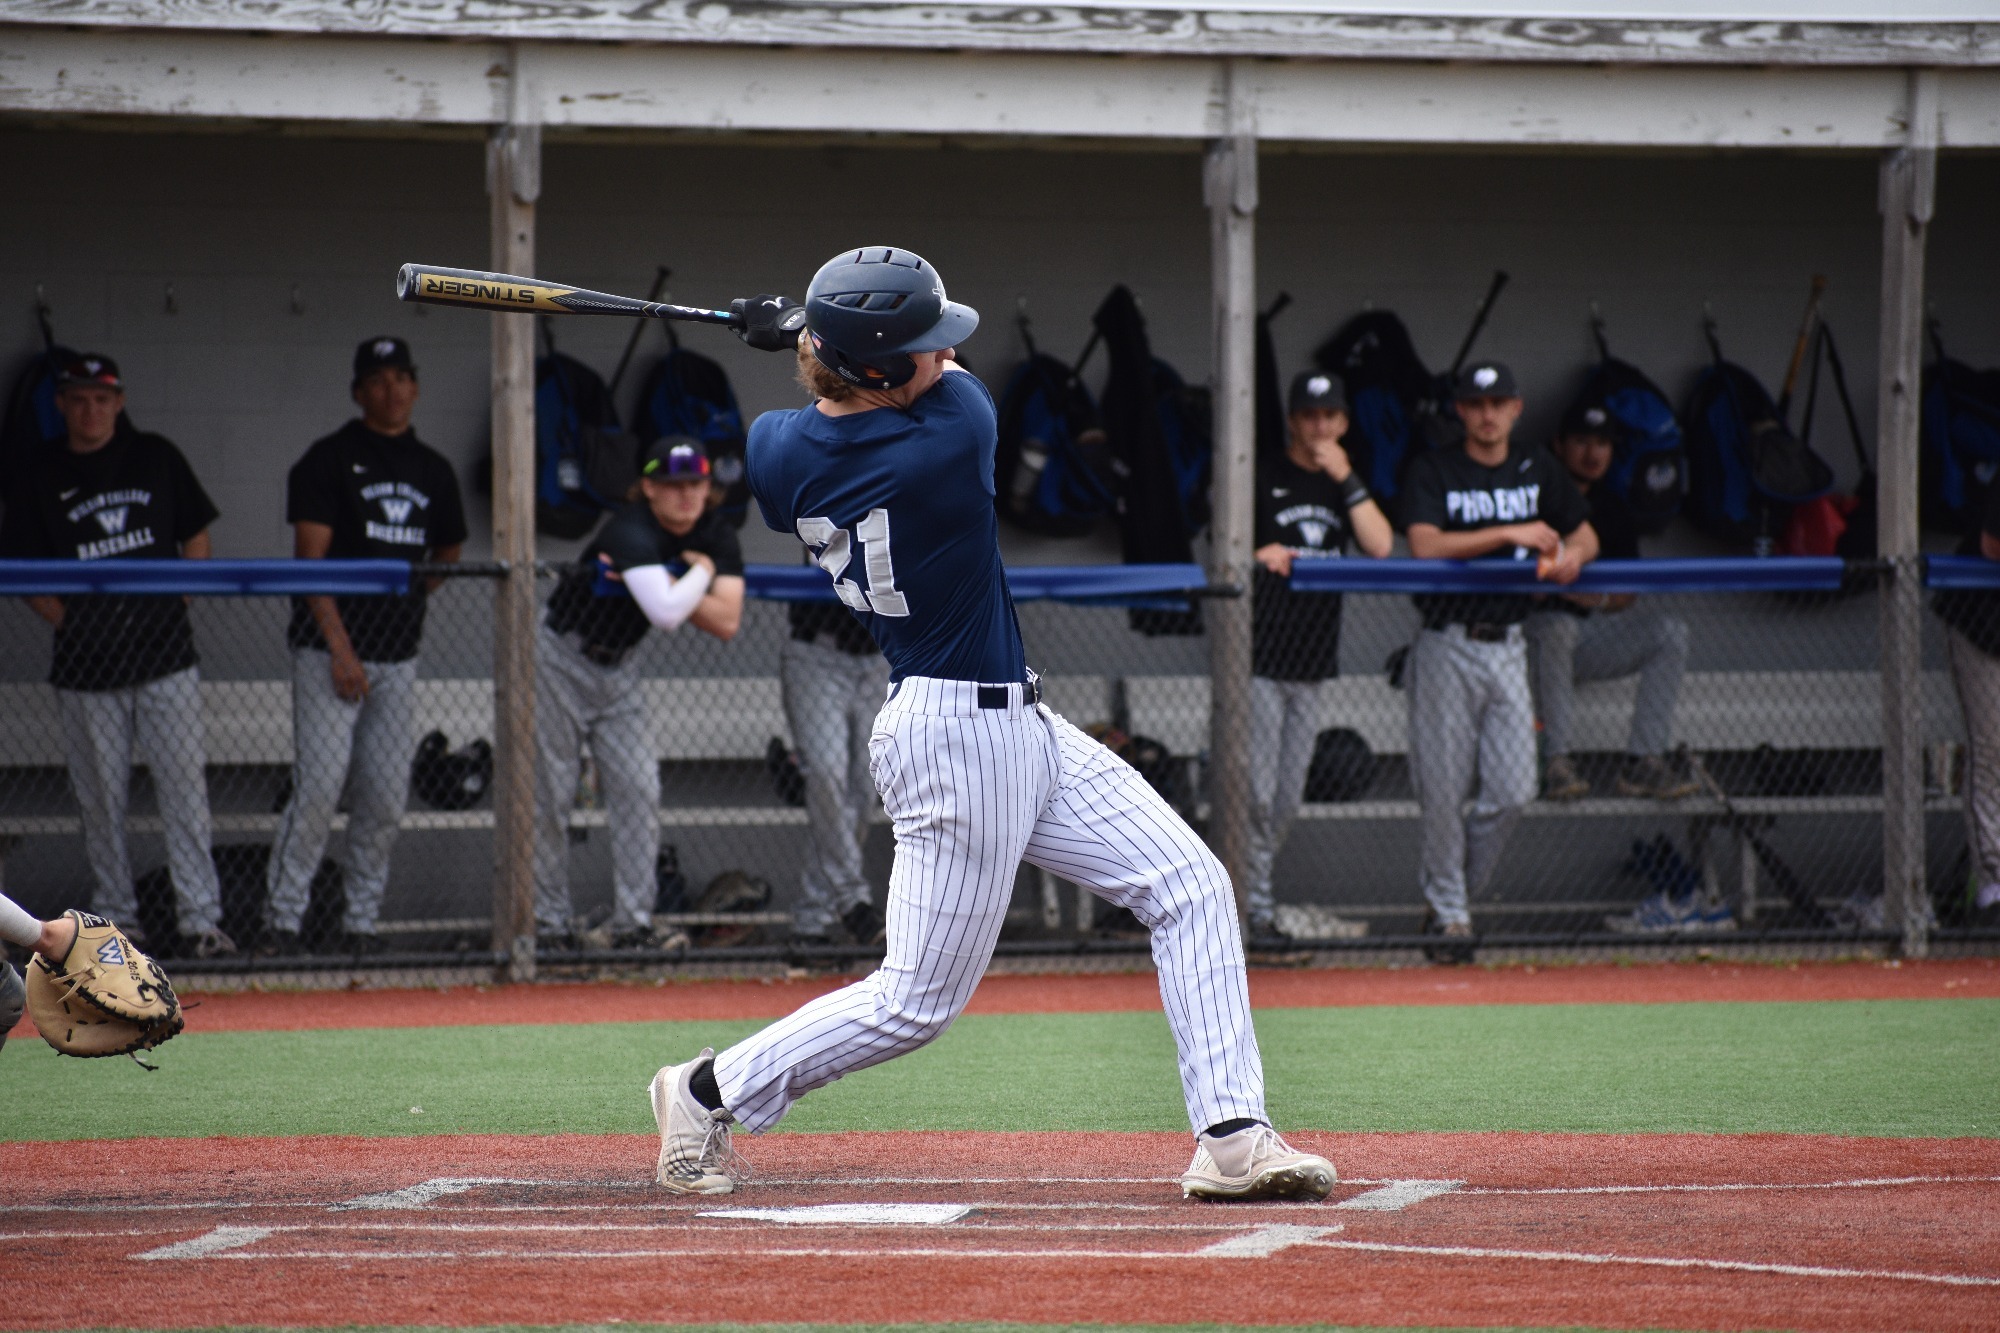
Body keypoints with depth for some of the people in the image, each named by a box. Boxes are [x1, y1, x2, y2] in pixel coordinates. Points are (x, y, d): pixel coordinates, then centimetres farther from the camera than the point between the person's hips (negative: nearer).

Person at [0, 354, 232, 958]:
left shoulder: (156, 458, 7)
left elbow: (196, 539, 13)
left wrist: (174, 605, 2)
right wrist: (66, 620, -6)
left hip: (165, 656, 0)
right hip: (86, 665, 0)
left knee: (183, 785, -5)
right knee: (100, 796, 4)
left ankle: (199, 919, -4)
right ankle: (114, 917, 15)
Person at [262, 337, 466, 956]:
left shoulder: (432, 469, 13)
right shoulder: (329, 459, -3)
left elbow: (448, 552, 28)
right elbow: (311, 555, -9)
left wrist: (407, 601, 15)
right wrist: (340, 646, -16)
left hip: (397, 655, 5)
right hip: (329, 650, -5)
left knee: (385, 799, 3)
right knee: (319, 786, -12)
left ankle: (362, 922, 11)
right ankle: (282, 921, -7)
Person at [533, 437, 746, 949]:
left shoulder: (716, 536, -6)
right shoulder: (632, 532, -29)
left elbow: (727, 623, -16)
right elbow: (666, 615, -42)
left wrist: (666, 587, -25)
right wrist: (699, 572, -24)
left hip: (618, 669, 6)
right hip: (561, 661, -6)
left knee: (640, 790, -4)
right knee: (550, 799, -3)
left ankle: (632, 925, -2)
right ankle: (549, 924, 5)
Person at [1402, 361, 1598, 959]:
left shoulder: (1537, 471, 11)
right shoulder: (1434, 471, -3)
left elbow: (1584, 533, 18)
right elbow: (1425, 545, -18)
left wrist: (1571, 555, -7)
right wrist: (1510, 535, -23)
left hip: (1508, 645, 4)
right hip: (1447, 645, -4)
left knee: (1513, 790, -3)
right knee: (1444, 789, -3)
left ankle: (1461, 890, 18)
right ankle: (1448, 912, 10)